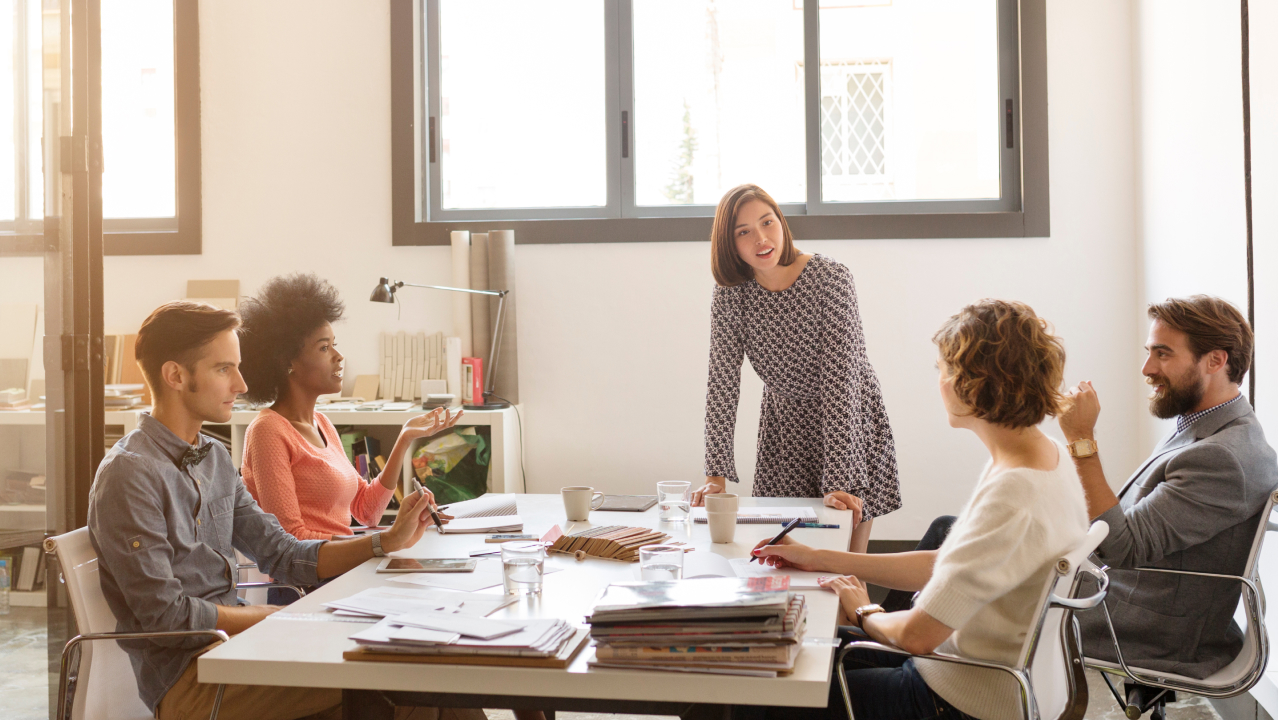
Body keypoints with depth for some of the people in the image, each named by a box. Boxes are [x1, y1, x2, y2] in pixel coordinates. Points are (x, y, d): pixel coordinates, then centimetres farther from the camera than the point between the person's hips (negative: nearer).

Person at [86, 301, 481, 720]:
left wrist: (387, 541, 2)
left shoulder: (215, 459, 13)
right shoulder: (129, 474, -13)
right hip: (185, 678, -7)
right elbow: (165, 614, -16)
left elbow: (283, 556, 11)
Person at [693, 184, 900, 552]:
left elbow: (840, 379, -26)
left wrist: (839, 482, -30)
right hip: (785, 432, 3)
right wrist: (717, 475, -20)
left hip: (850, 425, -2)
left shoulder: (830, 278, -22)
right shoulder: (729, 296, -11)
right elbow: (722, 385, -11)